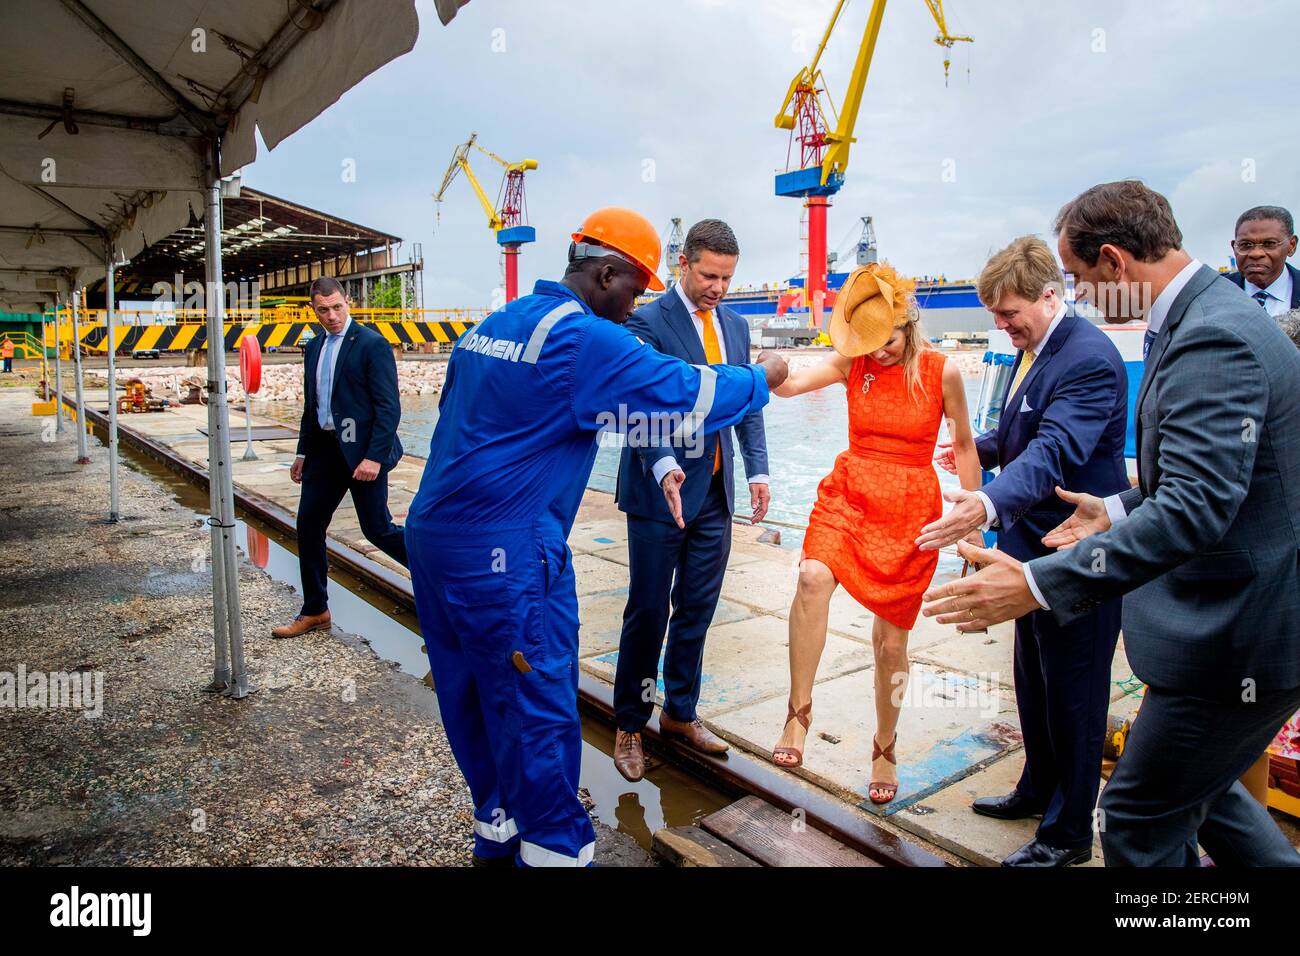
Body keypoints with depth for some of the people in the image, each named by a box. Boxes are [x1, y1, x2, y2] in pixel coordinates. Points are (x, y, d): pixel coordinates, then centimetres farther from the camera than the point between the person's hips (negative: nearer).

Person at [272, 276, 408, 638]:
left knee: (377, 529, -4)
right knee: (308, 526, 9)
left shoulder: (372, 344, -10)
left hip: (362, 451, -8)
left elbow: (388, 407, -15)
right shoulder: (314, 347, 13)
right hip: (324, 449, 8)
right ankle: (314, 611, 22)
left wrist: (374, 457, -21)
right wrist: (303, 452, 17)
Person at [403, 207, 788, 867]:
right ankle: (556, 847, 17)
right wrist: (761, 379, 6)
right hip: (505, 555, -9)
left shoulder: (492, 324, 14)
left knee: (472, 698, 18)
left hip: (433, 534, 9)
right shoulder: (585, 338, -13)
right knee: (538, 708, 3)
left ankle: (499, 827, 34)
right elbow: (688, 396, -11)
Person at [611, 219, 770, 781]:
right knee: (648, 613, 3)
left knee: (697, 611, 14)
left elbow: (747, 404, 13)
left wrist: (757, 470, 0)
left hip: (715, 494, 6)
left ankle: (680, 714, 32)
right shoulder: (647, 323, -10)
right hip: (660, 492, -6)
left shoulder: (736, 326, 12)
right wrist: (664, 467, -36)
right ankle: (629, 727, 21)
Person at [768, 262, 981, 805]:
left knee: (891, 641, 5)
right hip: (849, 493, 1)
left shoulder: (942, 372, -3)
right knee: (813, 577, -31)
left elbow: (963, 446, 6)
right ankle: (798, 715, -20)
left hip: (910, 510, -1)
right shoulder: (853, 363, 1)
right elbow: (788, 385, -13)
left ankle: (885, 749, 28)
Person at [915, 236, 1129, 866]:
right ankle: (1038, 791, 42)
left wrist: (989, 505, -50)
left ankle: (1069, 834, 23)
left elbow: (1053, 451, -37)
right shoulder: (1032, 349, 9)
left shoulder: (1089, 358, -22)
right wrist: (982, 449, 9)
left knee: (1072, 694, 5)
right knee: (1034, 683, 22)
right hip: (1032, 547, 10)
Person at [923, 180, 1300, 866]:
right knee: (1200, 789, 27)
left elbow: (1194, 509, -35)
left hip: (1236, 639, -10)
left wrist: (1038, 585, -37)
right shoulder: (1213, 316, 8)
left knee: (1138, 823, 5)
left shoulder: (1214, 338, -25)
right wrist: (1121, 509, 14)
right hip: (1230, 622, 10)